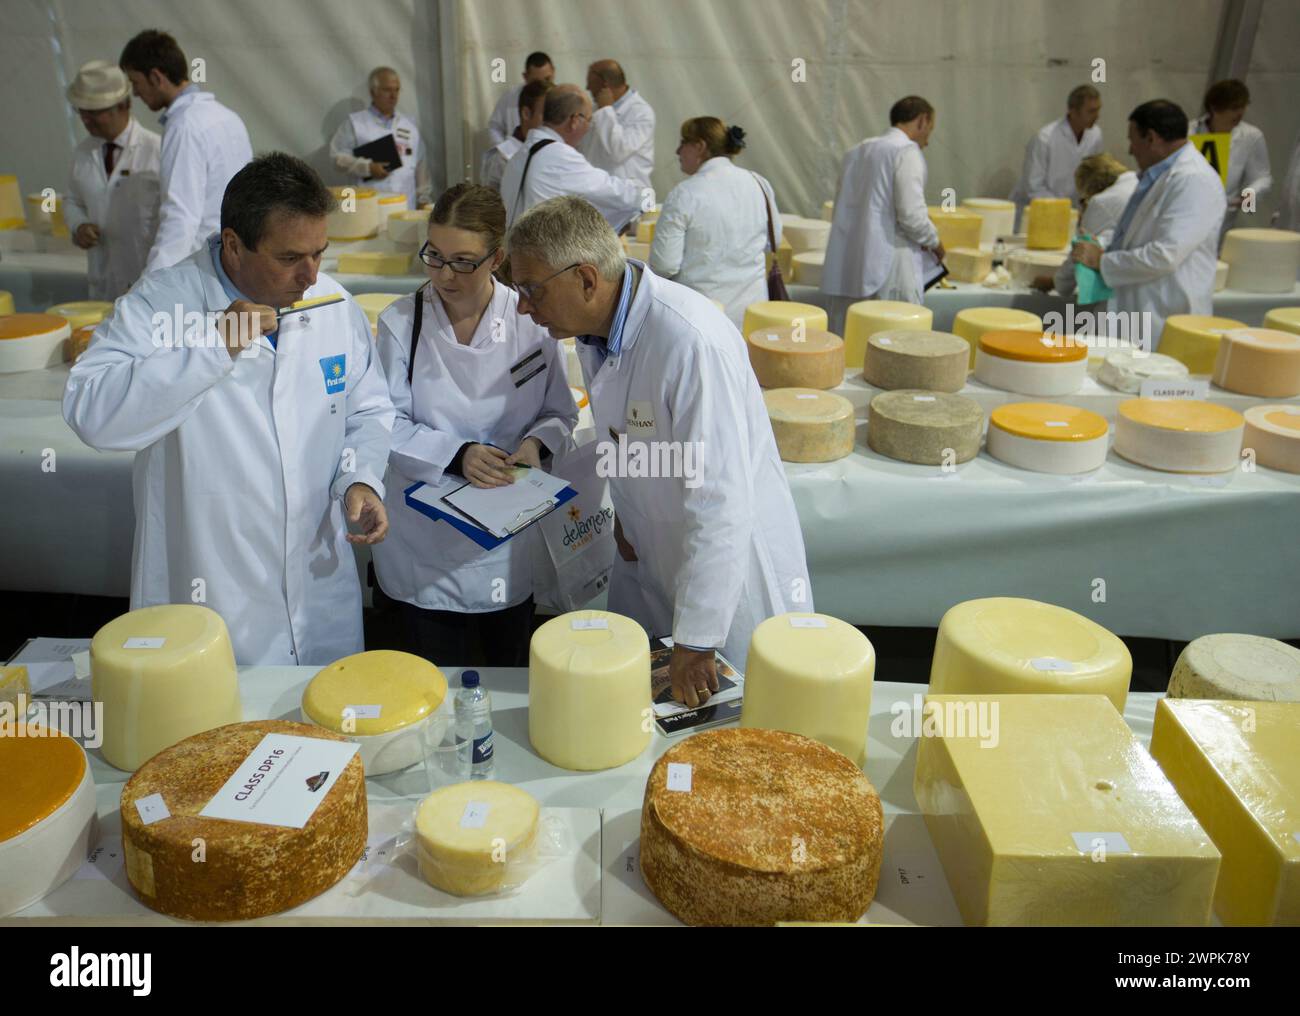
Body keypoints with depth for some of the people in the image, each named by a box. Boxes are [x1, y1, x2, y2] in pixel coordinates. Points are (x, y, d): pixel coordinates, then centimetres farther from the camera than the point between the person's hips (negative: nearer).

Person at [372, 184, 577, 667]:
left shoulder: (531, 320, -7)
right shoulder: (401, 323, -8)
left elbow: (561, 413, 3)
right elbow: (389, 426, -8)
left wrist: (536, 442, -18)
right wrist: (456, 455, -23)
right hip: (426, 541, -1)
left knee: (512, 668, 20)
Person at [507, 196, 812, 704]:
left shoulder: (692, 341, -33)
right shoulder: (592, 324, -5)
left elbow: (720, 502, -33)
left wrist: (695, 643, -27)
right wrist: (623, 506, 6)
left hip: (733, 564, -7)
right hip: (647, 556, 8)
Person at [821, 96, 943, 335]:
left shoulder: (857, 151, 18)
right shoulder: (907, 151, -5)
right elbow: (911, 214, -14)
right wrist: (933, 242, 3)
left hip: (846, 268, 8)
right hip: (889, 269, -7)